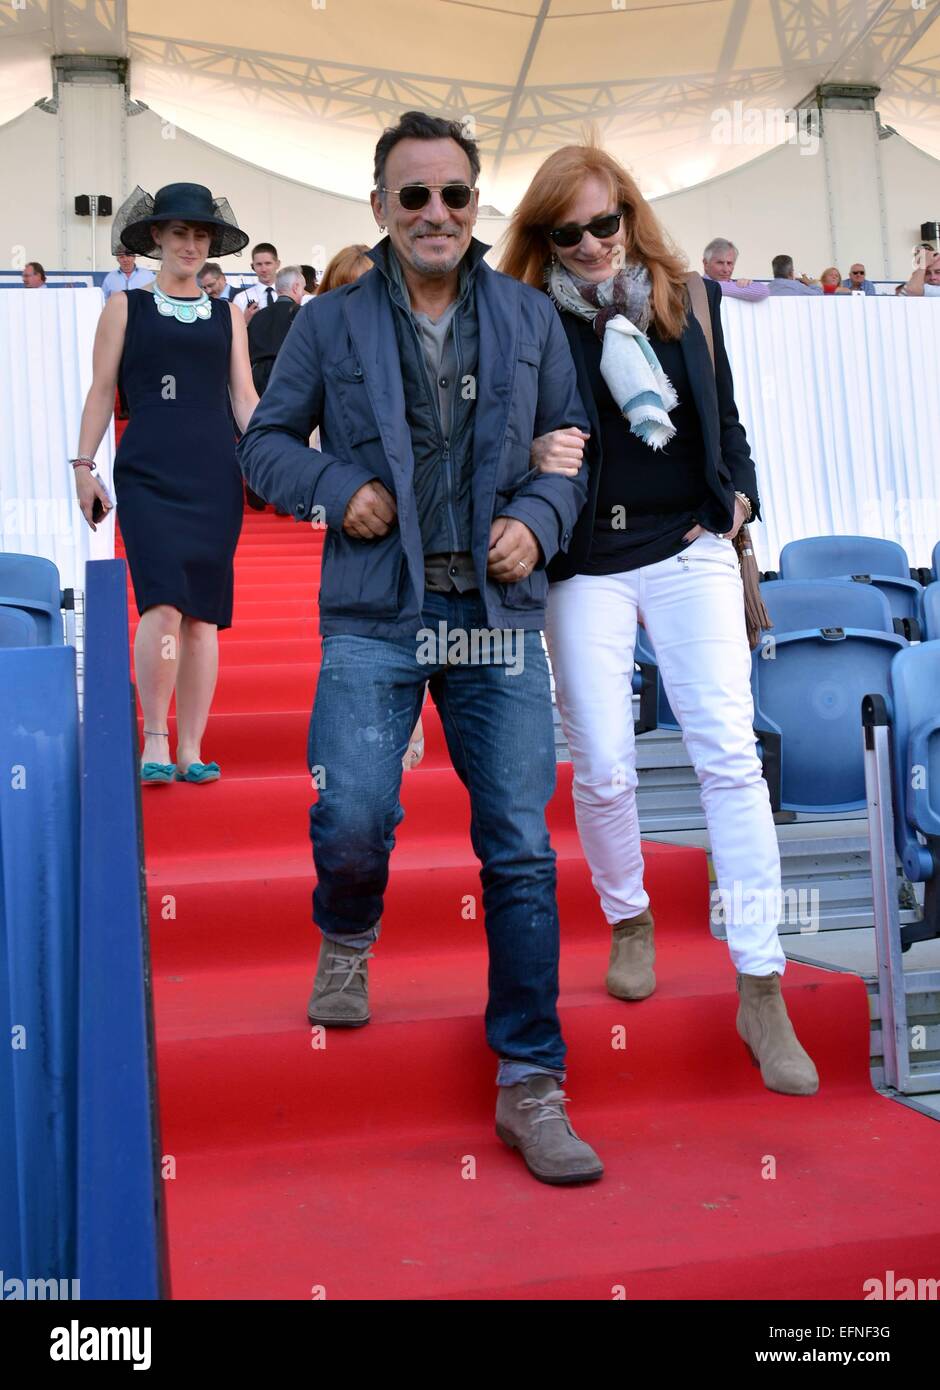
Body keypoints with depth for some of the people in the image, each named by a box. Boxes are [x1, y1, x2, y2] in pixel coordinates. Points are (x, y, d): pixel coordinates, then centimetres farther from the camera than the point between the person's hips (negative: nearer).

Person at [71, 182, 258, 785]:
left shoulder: (228, 316, 17)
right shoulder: (126, 306, 11)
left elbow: (244, 396, 14)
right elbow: (102, 391, 9)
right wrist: (84, 465, 1)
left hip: (215, 475, 3)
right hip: (148, 473, -2)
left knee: (204, 612, 1)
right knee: (165, 599, -18)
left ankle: (191, 749, 9)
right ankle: (155, 741, -7)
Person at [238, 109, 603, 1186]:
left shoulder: (529, 319, 12)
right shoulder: (329, 323, 7)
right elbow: (265, 444, 12)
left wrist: (539, 519, -4)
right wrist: (335, 487, -7)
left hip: (499, 617, 2)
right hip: (373, 619, -1)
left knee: (520, 852, -1)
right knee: (351, 824, -16)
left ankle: (531, 1086, 11)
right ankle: (347, 941, 23)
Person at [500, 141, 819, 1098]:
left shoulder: (690, 299, 8)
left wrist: (738, 497, 4)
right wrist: (535, 460, -23)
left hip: (689, 551, 2)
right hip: (586, 567, -1)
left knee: (729, 754, -8)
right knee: (602, 770, 0)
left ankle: (760, 989, -1)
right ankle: (629, 921, 32)